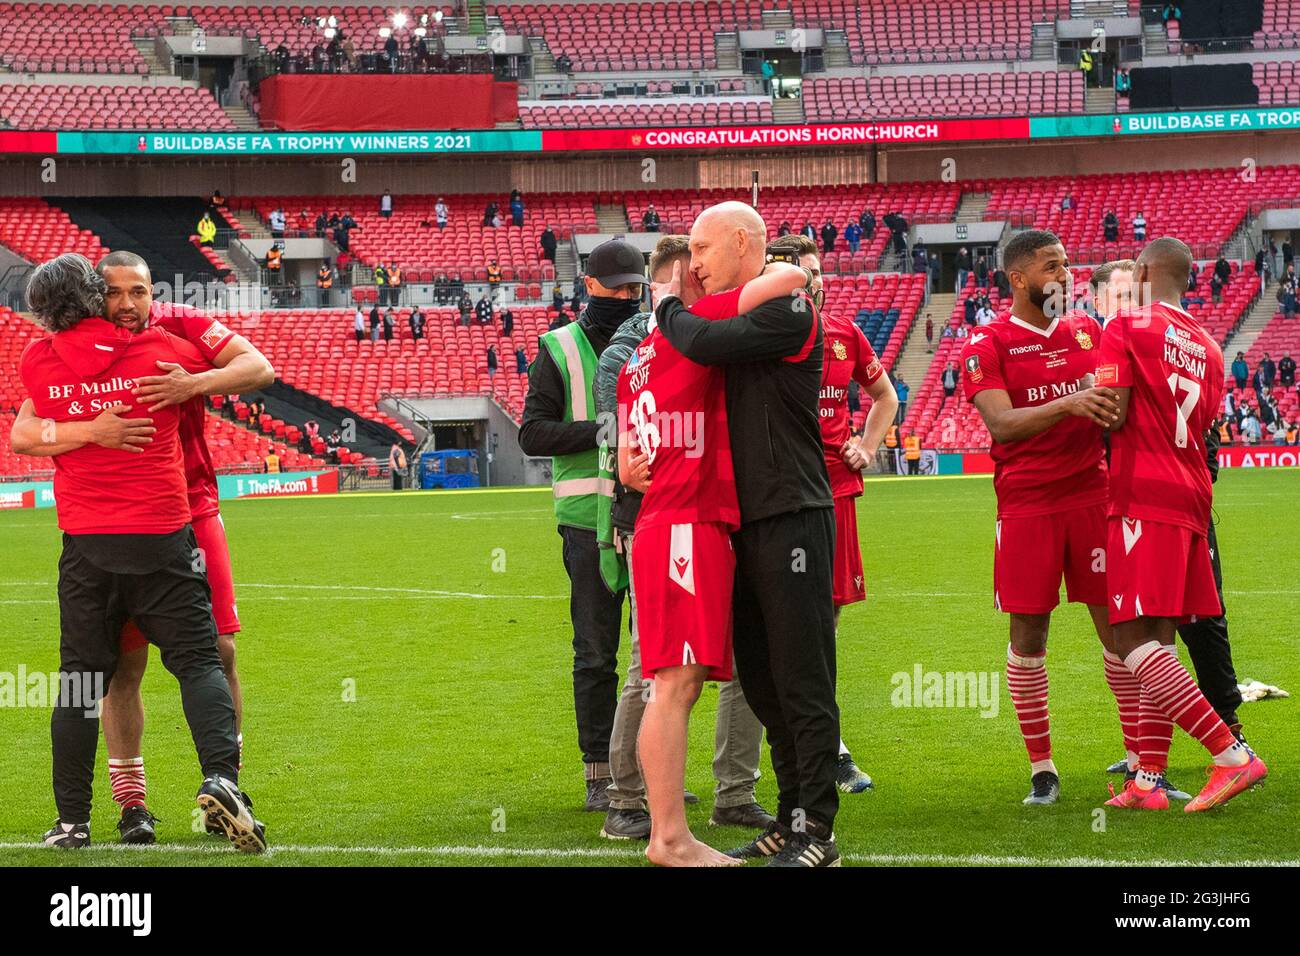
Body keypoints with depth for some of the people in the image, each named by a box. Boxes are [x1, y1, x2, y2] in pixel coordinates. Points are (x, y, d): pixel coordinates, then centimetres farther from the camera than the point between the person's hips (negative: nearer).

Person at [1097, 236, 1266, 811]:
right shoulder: (1207, 347, 16)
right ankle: (1148, 781, 10)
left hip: (1143, 499, -8)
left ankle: (1232, 756, -20)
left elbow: (1111, 415, -12)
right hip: (1191, 498, 8)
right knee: (1158, 639, 11)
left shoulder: (1125, 329, -5)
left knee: (1133, 640, -12)